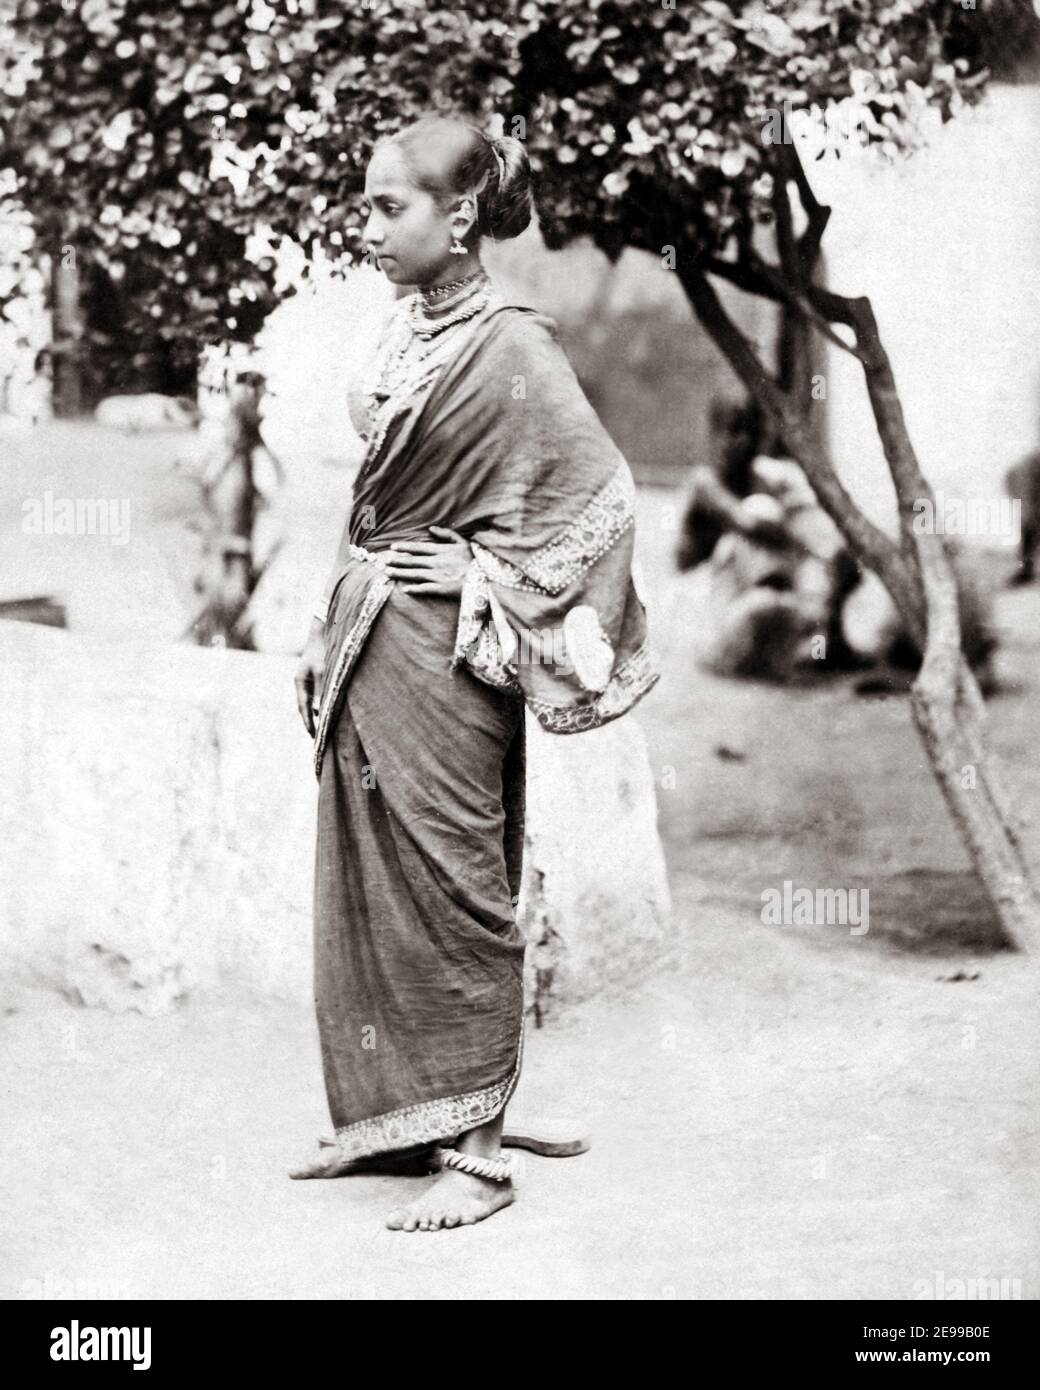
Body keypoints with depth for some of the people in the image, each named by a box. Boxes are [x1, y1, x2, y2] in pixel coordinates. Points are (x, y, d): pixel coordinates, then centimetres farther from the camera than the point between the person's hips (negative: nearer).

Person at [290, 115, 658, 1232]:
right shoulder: (403, 335, 10)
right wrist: (327, 637, 14)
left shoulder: (510, 348, -14)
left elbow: (602, 494, -18)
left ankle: (476, 1151, 6)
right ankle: (387, 1121, 25)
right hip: (367, 640, 8)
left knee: (449, 896, -2)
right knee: (365, 889, 13)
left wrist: (522, 623, -12)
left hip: (439, 649, -8)